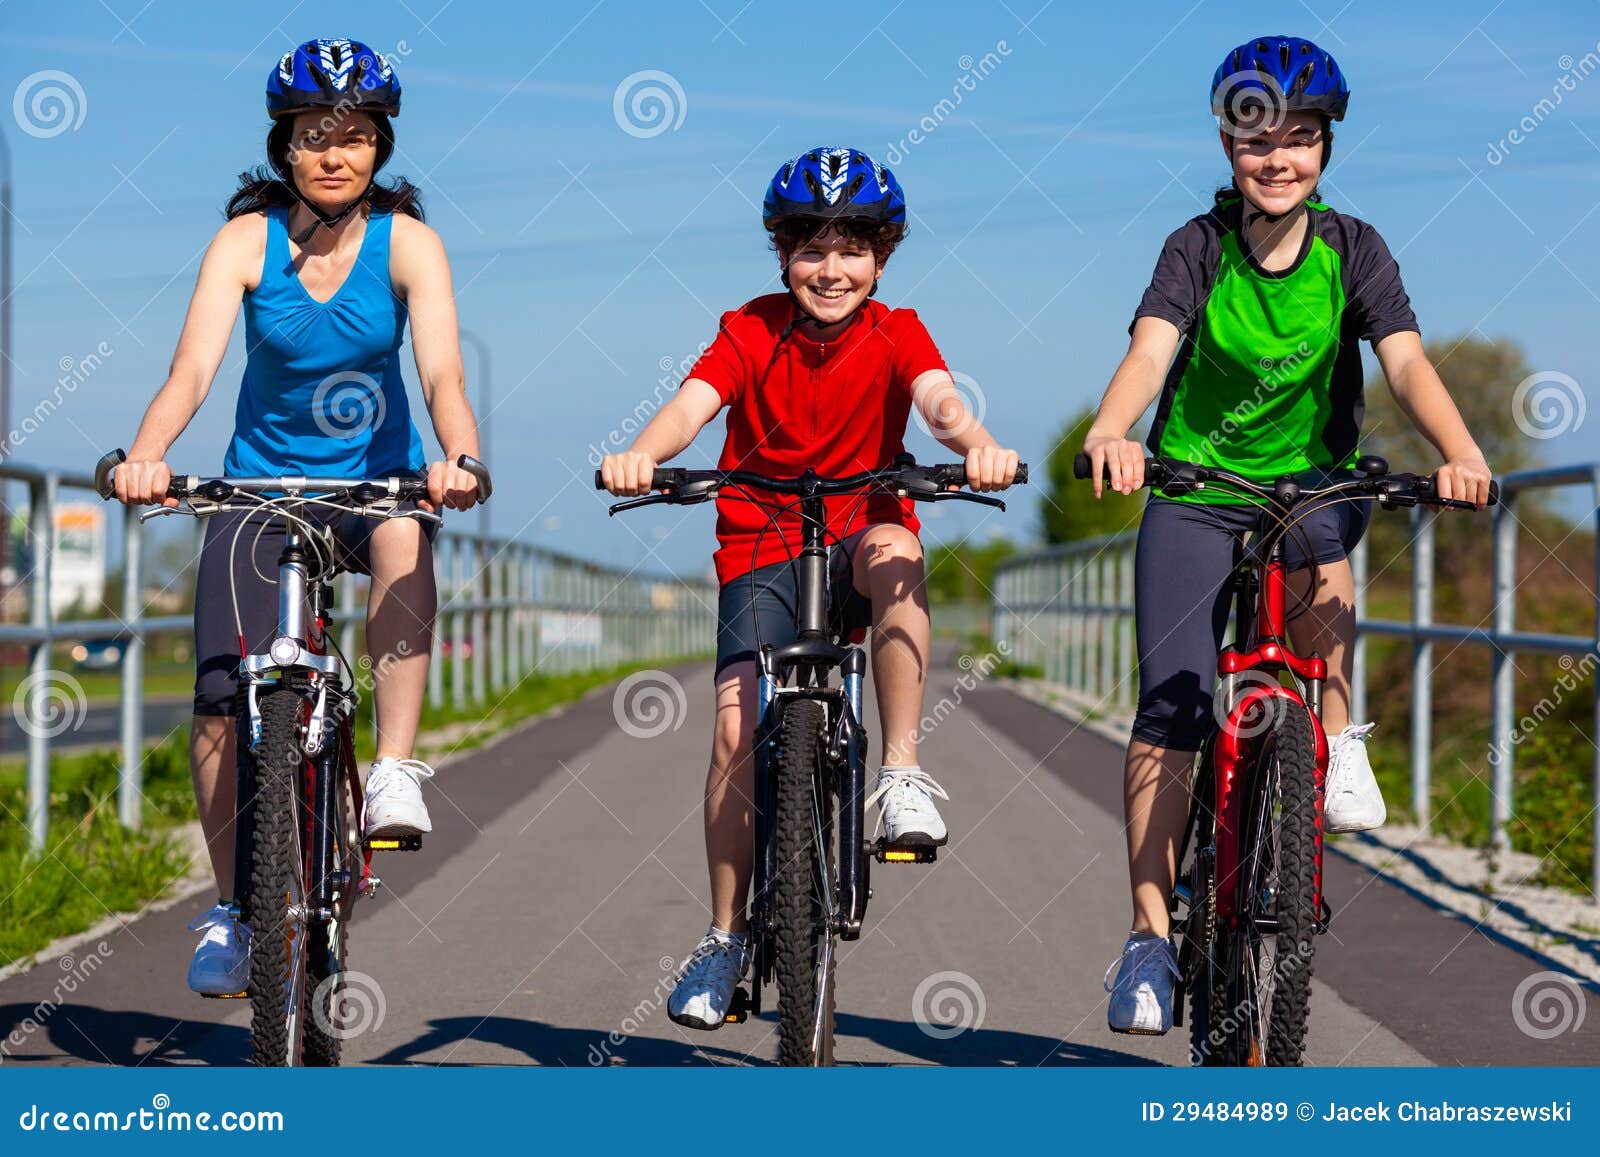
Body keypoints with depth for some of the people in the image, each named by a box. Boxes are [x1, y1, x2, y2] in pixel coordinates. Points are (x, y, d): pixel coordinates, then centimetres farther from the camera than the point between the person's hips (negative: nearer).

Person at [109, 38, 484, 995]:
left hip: (378, 479, -1)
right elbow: (194, 367, -24)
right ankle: (231, 914, 8)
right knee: (223, 702, -9)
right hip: (263, 482, 1)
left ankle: (395, 774, -30)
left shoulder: (407, 241, -12)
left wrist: (459, 461, -46)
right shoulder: (248, 240, -12)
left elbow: (442, 371, -25)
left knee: (406, 539, -38)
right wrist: (146, 456, -44)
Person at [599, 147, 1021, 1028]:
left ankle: (902, 774, -27)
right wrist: (641, 454, -43)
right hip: (761, 550, 0)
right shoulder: (751, 331, -4)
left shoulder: (895, 335, -3)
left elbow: (938, 400, -22)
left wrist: (976, 444, -46)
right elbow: (693, 403, -20)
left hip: (858, 536, 0)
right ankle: (725, 936, 3)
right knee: (736, 731, -13)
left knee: (894, 552, -37)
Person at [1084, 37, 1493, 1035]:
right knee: (1169, 703, -12)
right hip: (1195, 489, -1)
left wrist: (1461, 452, -38)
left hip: (1312, 477, 1)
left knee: (1319, 543, -36)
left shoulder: (1351, 249, -5)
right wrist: (1109, 433, -47)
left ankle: (1340, 740, -13)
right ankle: (1152, 937, -7)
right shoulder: (1199, 248, -8)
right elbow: (1150, 350, -25)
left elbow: (1407, 361, -17)